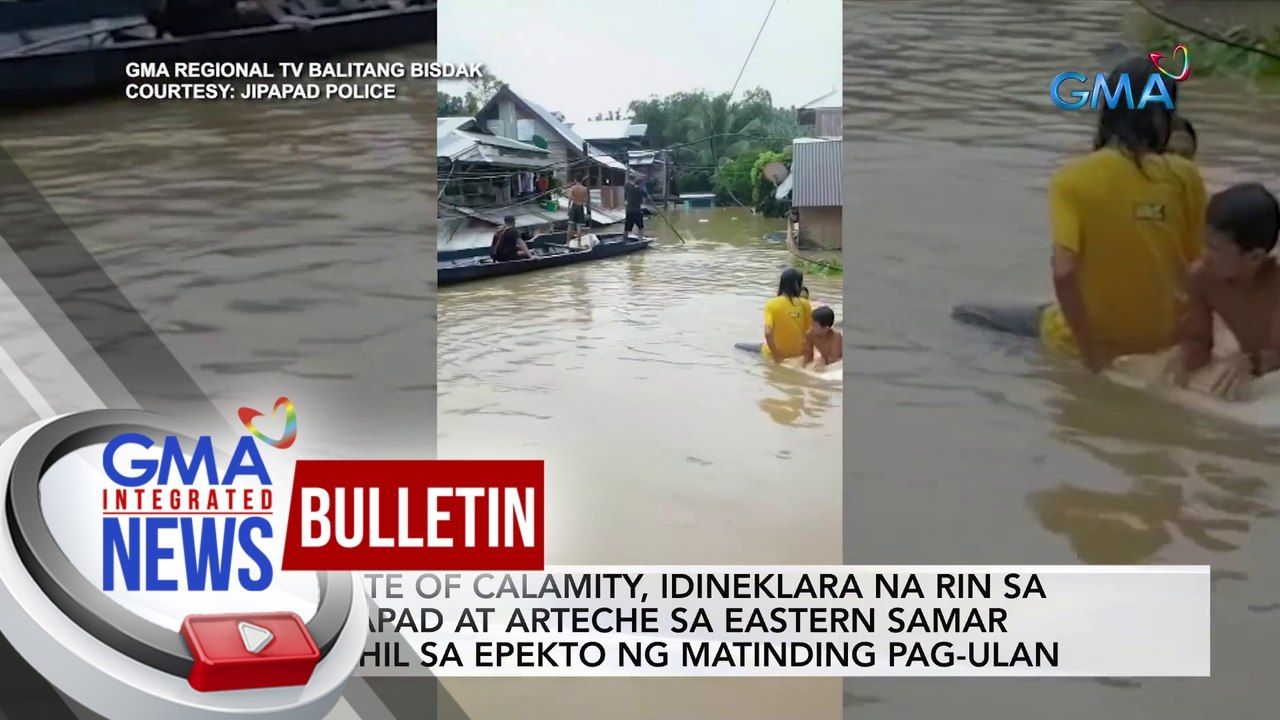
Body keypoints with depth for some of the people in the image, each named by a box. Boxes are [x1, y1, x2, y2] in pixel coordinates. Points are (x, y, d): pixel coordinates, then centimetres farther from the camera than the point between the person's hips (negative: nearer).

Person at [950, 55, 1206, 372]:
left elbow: (1064, 272, -27)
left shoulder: (1073, 179, -17)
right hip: (1166, 335, 3)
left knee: (964, 314, 16)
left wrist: (1088, 347, -17)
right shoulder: (1185, 176, -9)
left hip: (1100, 337, -3)